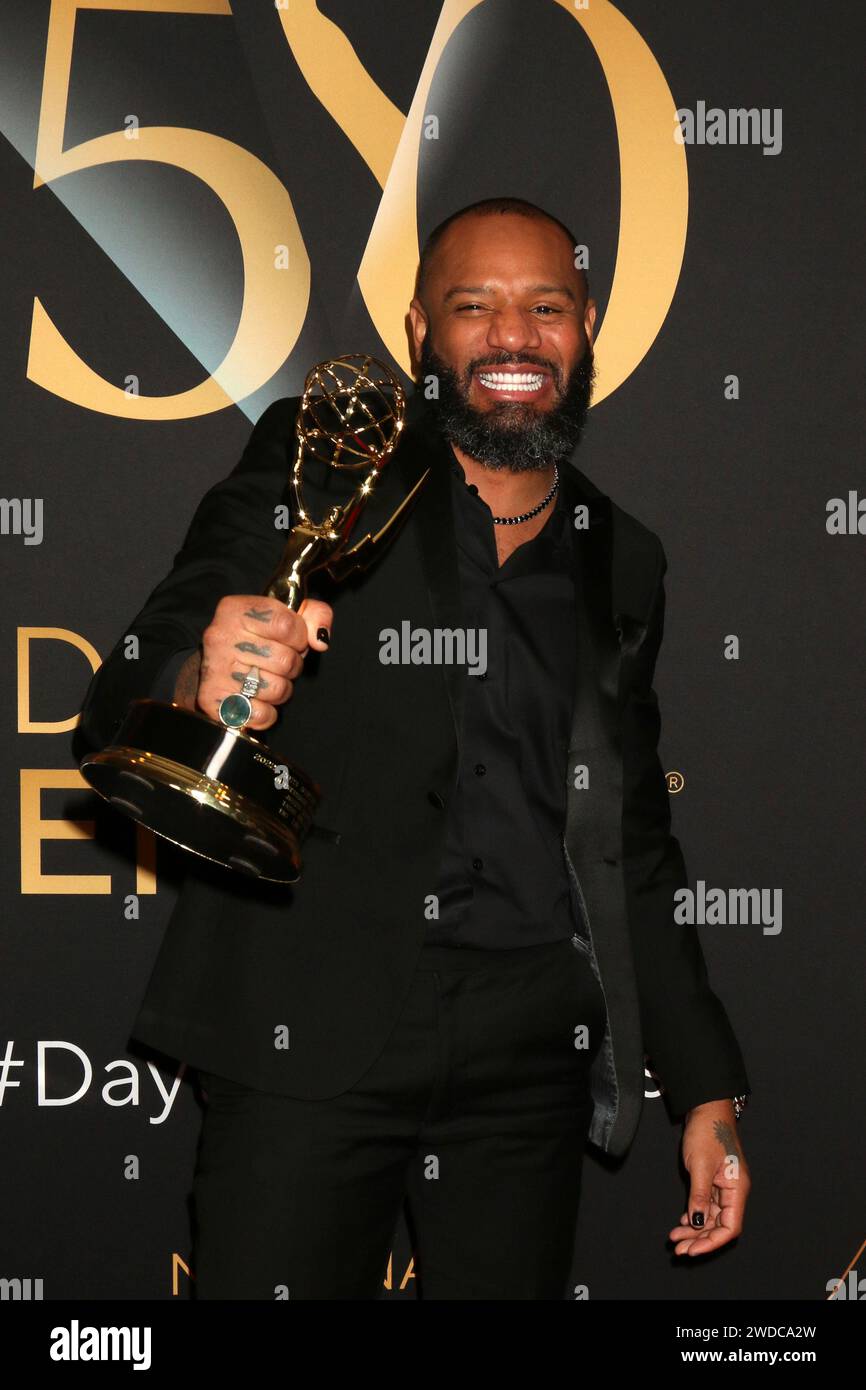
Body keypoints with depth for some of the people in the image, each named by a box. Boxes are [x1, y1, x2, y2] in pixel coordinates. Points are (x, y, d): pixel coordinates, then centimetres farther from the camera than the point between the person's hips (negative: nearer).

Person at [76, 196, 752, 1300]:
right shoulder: (309, 464, 1)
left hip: (533, 1058, 4)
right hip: (307, 1032, -3)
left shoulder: (624, 561, 14)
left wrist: (707, 1091, 16)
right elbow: (120, 710, -5)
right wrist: (198, 692, -30)